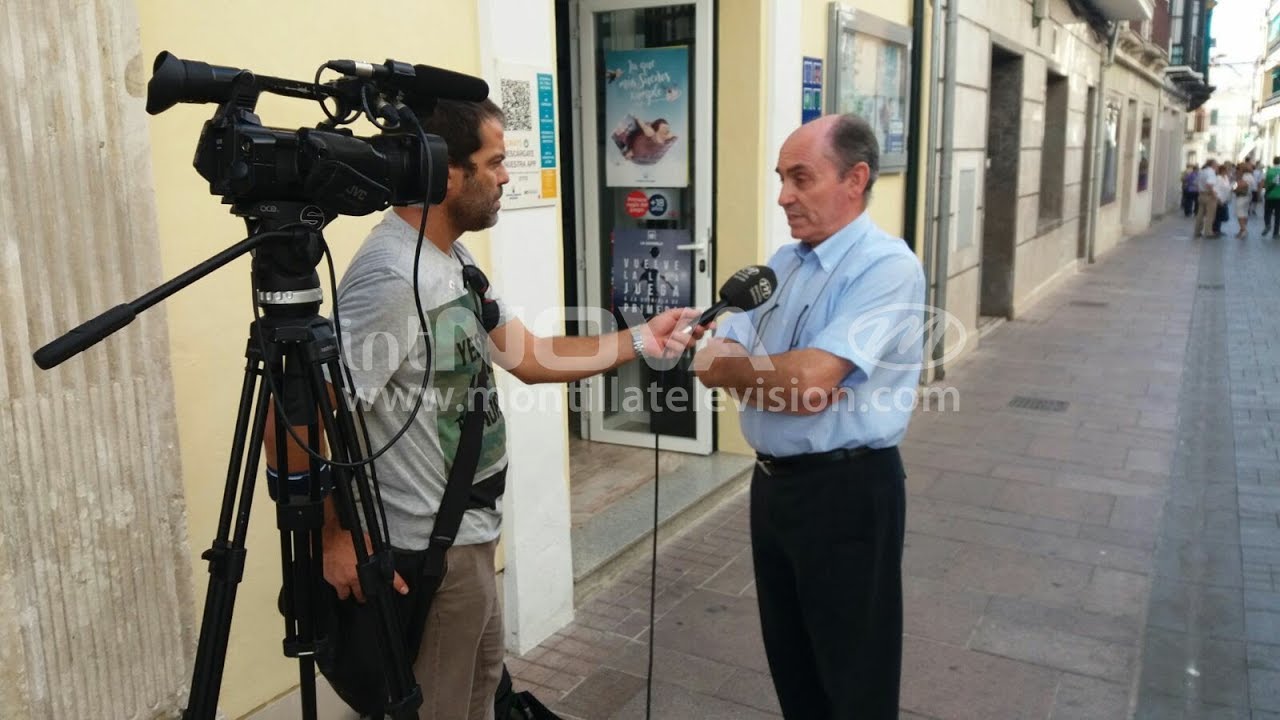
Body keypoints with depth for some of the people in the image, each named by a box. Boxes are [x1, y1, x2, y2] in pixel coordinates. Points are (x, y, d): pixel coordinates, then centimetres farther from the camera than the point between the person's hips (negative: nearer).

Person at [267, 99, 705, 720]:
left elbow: (531, 358, 7)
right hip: (432, 549, -10)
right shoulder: (392, 278, -28)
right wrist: (334, 537, -20)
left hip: (466, 532, 10)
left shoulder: (454, 259, 5)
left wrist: (641, 340, 1)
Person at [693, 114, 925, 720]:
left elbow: (808, 382, -28)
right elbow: (713, 362, 2)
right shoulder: (784, 262, 8)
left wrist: (731, 365, -9)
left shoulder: (887, 266, -18)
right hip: (773, 481, 8)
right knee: (789, 656, 23)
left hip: (847, 490, -7)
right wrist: (778, 379, -18)